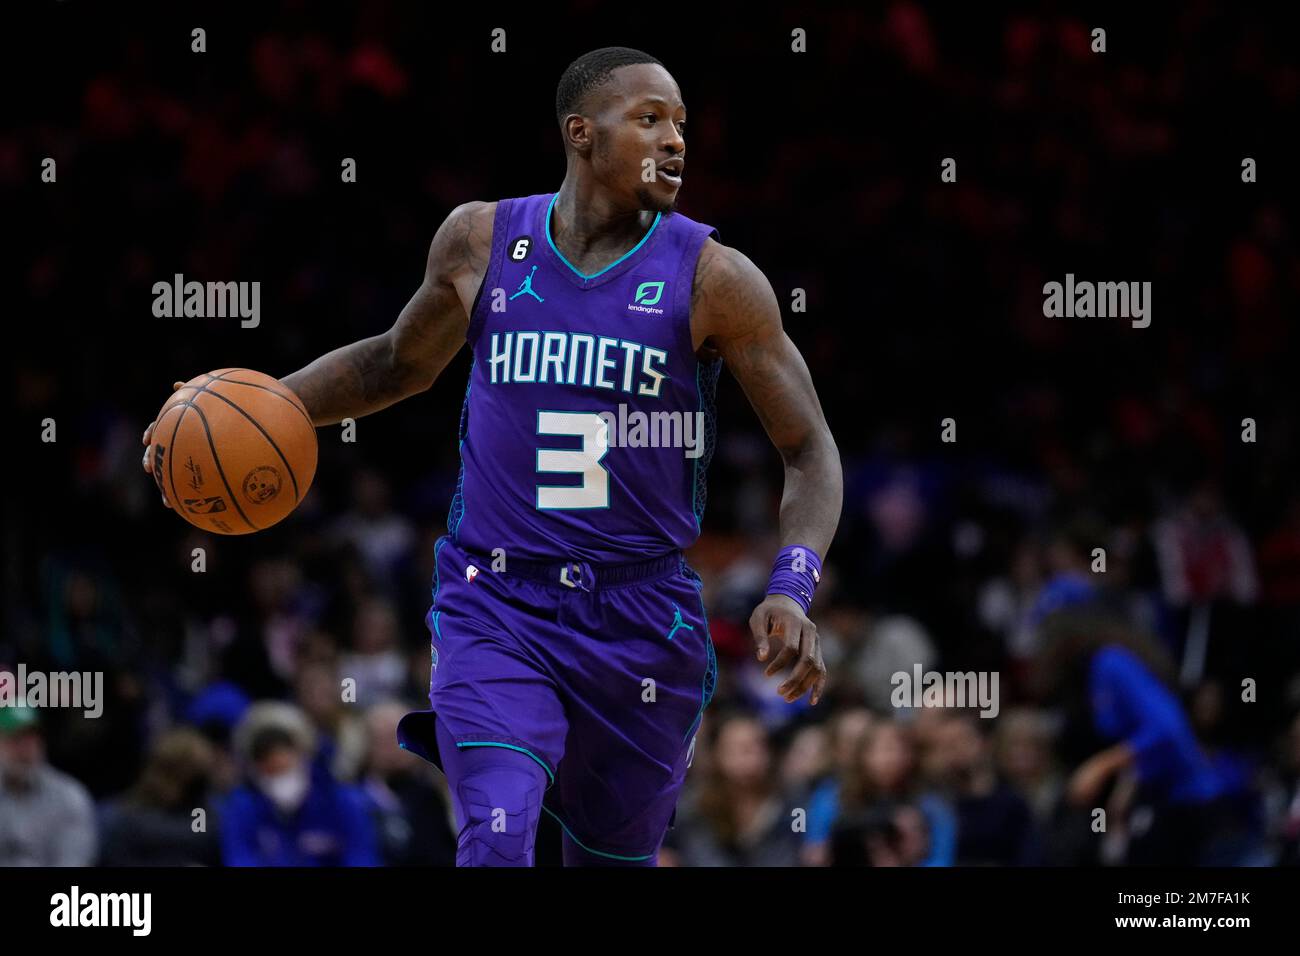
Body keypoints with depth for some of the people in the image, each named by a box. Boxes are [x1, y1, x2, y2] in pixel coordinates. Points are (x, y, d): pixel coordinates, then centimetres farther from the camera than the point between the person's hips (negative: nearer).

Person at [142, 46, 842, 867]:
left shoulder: (713, 279, -7)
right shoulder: (482, 242, 1)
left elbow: (811, 452, -4)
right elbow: (399, 363, 20)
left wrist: (791, 593, -21)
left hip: (641, 619, 0)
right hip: (495, 611, 0)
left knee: (613, 859, 13)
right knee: (497, 845, -22)